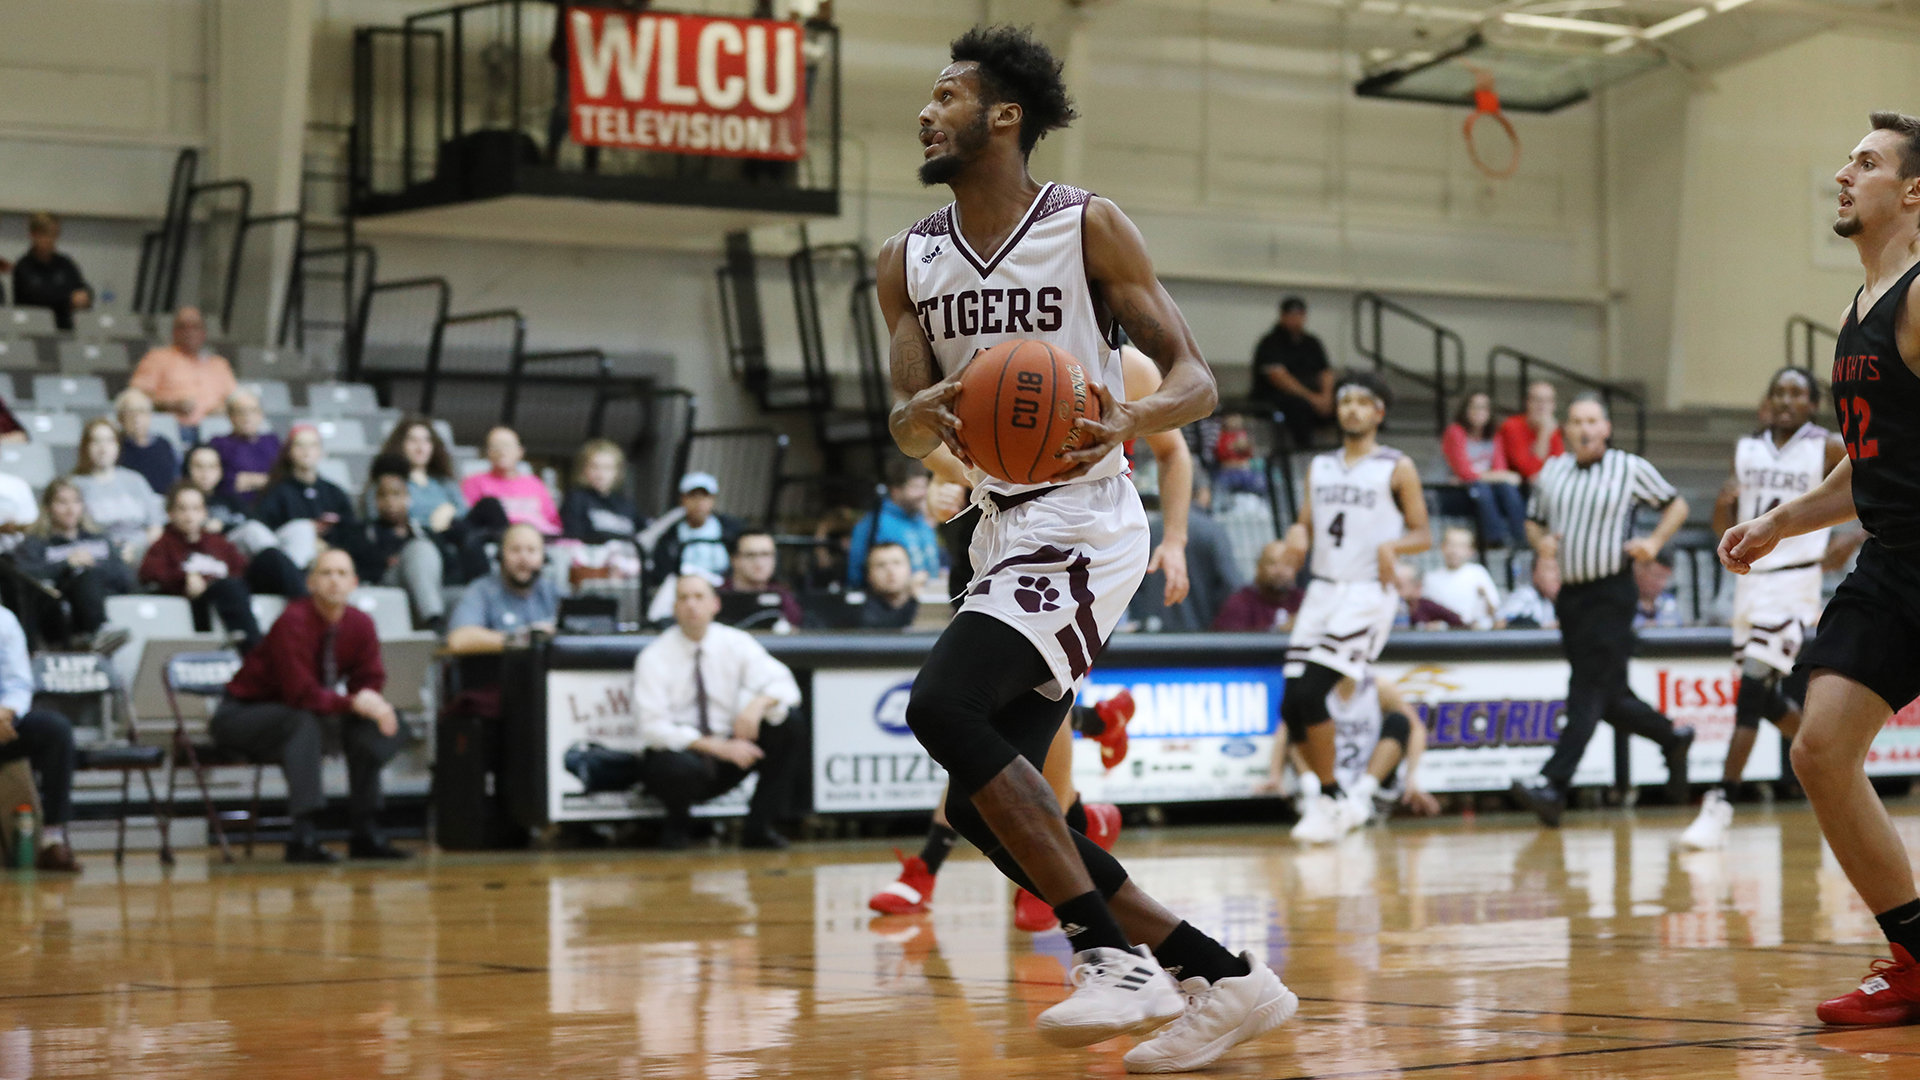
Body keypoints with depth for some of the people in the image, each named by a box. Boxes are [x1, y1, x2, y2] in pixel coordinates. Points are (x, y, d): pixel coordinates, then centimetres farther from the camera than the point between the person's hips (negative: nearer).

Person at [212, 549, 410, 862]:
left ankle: (366, 832, -8)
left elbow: (370, 680, 1)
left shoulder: (360, 624, -4)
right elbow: (301, 693, -32)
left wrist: (372, 702, -22)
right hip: (240, 715, -7)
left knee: (367, 723, -10)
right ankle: (303, 838, -39)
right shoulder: (294, 622, -26)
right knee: (304, 721, -36)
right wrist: (352, 703, -37)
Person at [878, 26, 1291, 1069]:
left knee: (943, 706, -26)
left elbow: (1195, 377, -7)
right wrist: (924, 414, -20)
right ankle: (1224, 979, 10)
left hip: (1081, 524, -8)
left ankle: (1117, 955, -20)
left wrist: (1130, 419, -30)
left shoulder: (1089, 228, -7)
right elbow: (906, 424, 5)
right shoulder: (909, 261, 9)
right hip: (1002, 532, 8)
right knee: (987, 808, 2)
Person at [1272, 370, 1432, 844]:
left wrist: (1392, 545, -19)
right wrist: (1296, 541, -4)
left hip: (1367, 593, -6)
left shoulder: (1397, 468, 0)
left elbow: (1423, 535, 1)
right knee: (1292, 705, -1)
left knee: (1310, 693, -19)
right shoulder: (1319, 467, 15)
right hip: (1322, 590, 6)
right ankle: (1341, 805, 15)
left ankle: (1329, 800, -4)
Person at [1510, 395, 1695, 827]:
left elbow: (1676, 505, 10)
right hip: (1569, 593, 6)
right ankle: (1673, 737, 35)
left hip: (1611, 592, -5)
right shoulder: (1551, 472, 9)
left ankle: (1552, 784, -20)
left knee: (1588, 691, -12)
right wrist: (1541, 541, -2)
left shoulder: (1632, 469, -2)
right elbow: (1533, 520, 21)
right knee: (1611, 697, 10)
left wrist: (1655, 541, -6)